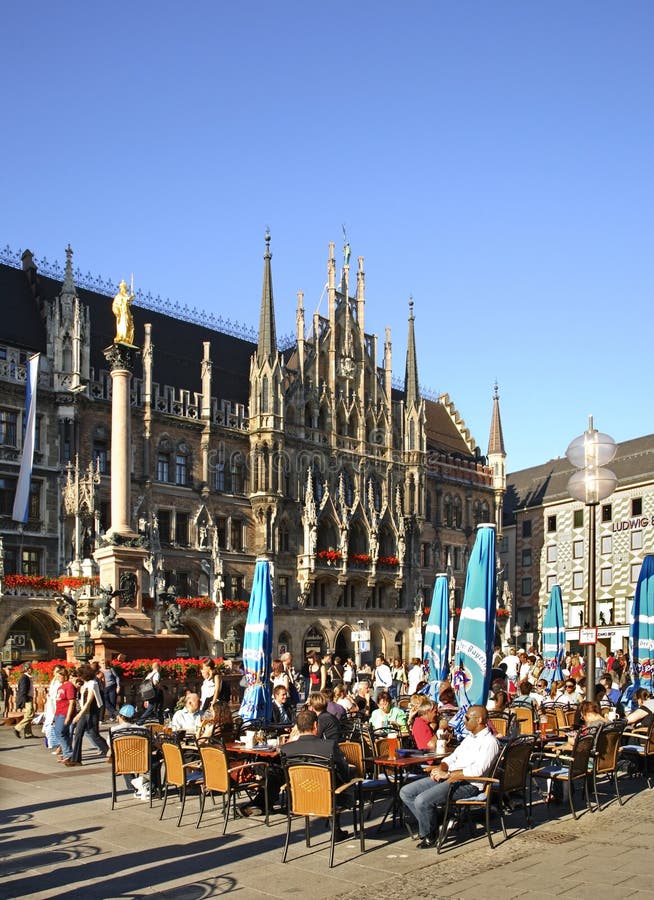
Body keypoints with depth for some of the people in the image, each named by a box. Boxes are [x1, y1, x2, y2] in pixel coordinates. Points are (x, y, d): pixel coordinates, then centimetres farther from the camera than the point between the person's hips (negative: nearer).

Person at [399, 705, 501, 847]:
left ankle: (430, 836, -3)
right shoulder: (470, 737, 20)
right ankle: (428, 825, 6)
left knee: (422, 800, -26)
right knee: (406, 792, -1)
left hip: (469, 784, -10)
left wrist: (448, 774, -19)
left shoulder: (490, 742, -10)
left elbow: (477, 770, -21)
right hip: (449, 778, 10)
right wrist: (441, 768, 1)